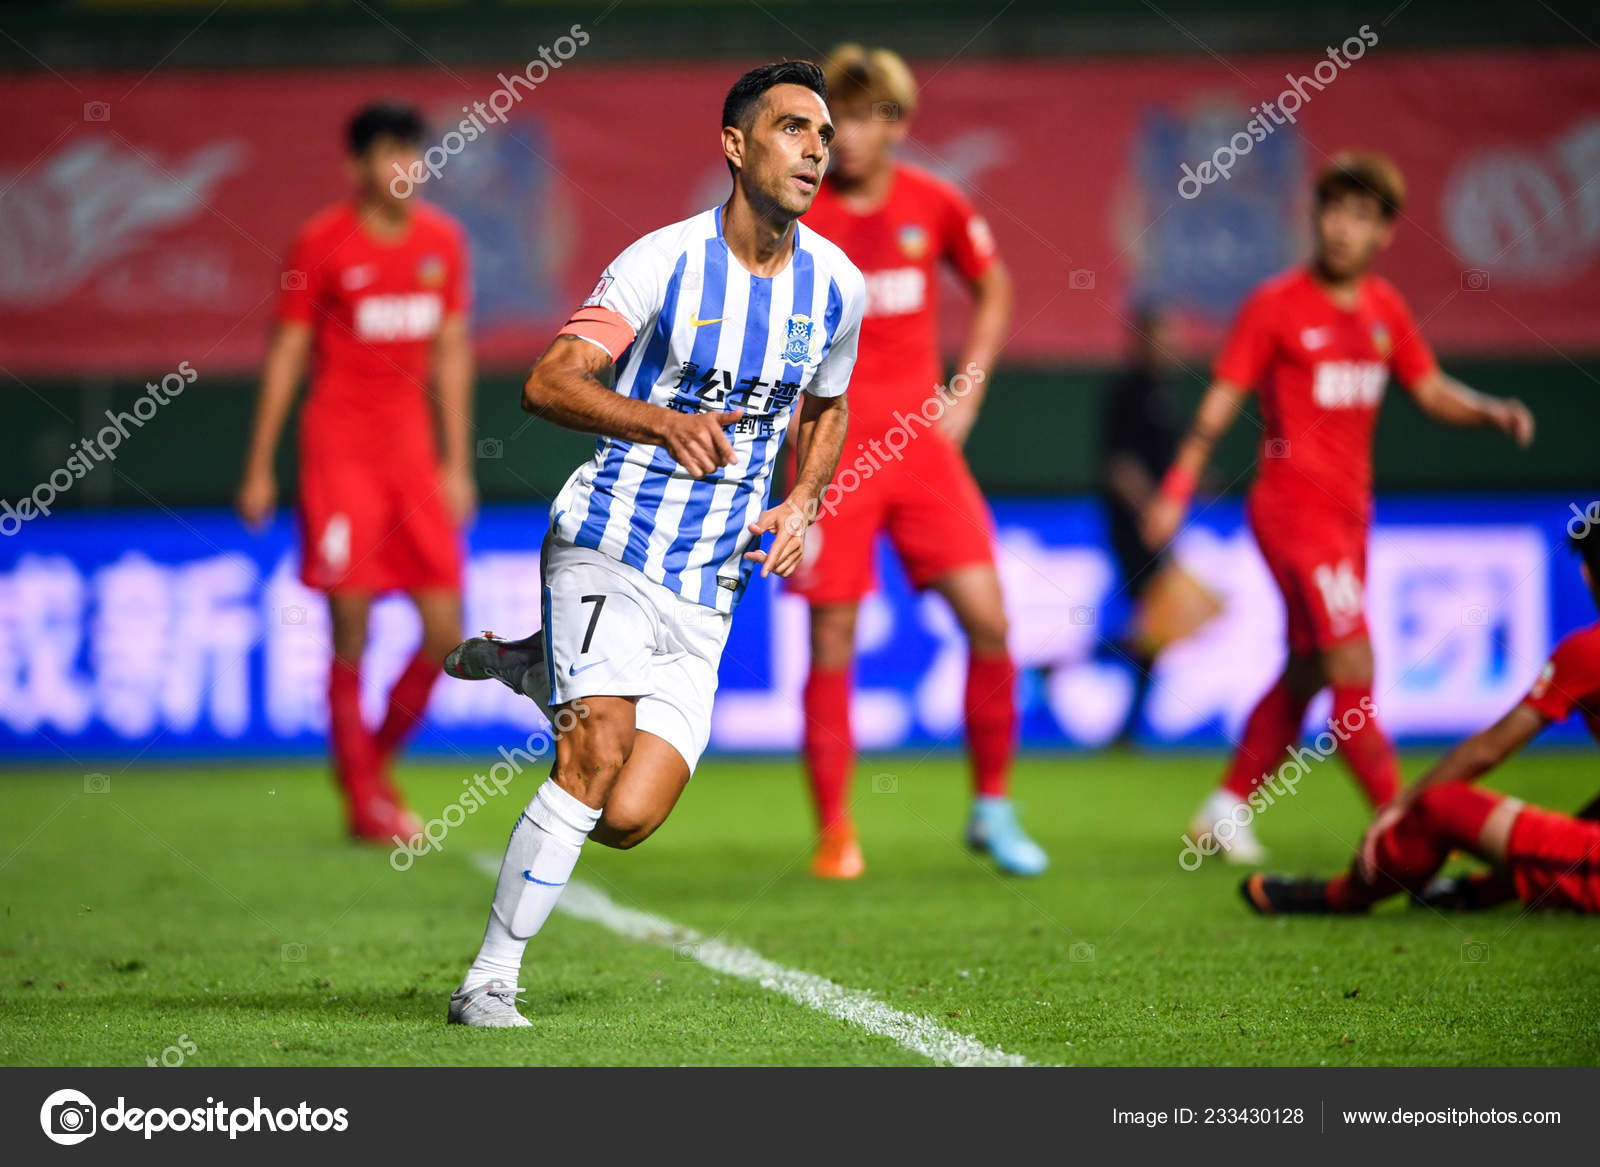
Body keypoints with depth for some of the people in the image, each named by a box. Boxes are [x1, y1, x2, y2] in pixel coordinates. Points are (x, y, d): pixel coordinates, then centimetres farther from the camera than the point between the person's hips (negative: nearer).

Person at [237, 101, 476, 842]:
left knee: (445, 633, -1)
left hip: (413, 448, 5)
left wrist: (456, 463, 13)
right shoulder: (323, 244, -4)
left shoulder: (442, 241, 8)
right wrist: (259, 468, -1)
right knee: (351, 631, -7)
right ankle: (364, 802, 5)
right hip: (339, 447, -4)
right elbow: (285, 354, 0)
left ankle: (375, 760, 22)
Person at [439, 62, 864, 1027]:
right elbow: (549, 384, -18)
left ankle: (525, 669, 21)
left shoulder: (837, 286, 5)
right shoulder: (666, 260, -10)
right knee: (598, 759, -23)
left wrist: (802, 505, 5)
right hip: (608, 548, -4)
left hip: (709, 589, 4)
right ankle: (489, 984, -12)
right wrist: (665, 423, -34)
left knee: (627, 819, -7)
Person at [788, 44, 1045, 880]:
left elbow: (993, 289, 18)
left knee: (986, 617, -6)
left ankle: (991, 808, 11)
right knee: (832, 644, -4)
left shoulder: (935, 206, 1)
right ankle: (834, 832, 7)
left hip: (920, 441, 2)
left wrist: (965, 391, 9)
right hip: (832, 449, -2)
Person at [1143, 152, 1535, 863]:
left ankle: (1225, 812, 25)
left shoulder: (1384, 309, 10)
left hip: (1348, 511, 7)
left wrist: (1492, 412, -4)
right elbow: (1221, 402, -6)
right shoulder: (1276, 305, -7)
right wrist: (1176, 490, -11)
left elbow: (1431, 392, 15)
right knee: (1352, 666, -13)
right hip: (1292, 504, -7)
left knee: (1307, 672, 13)